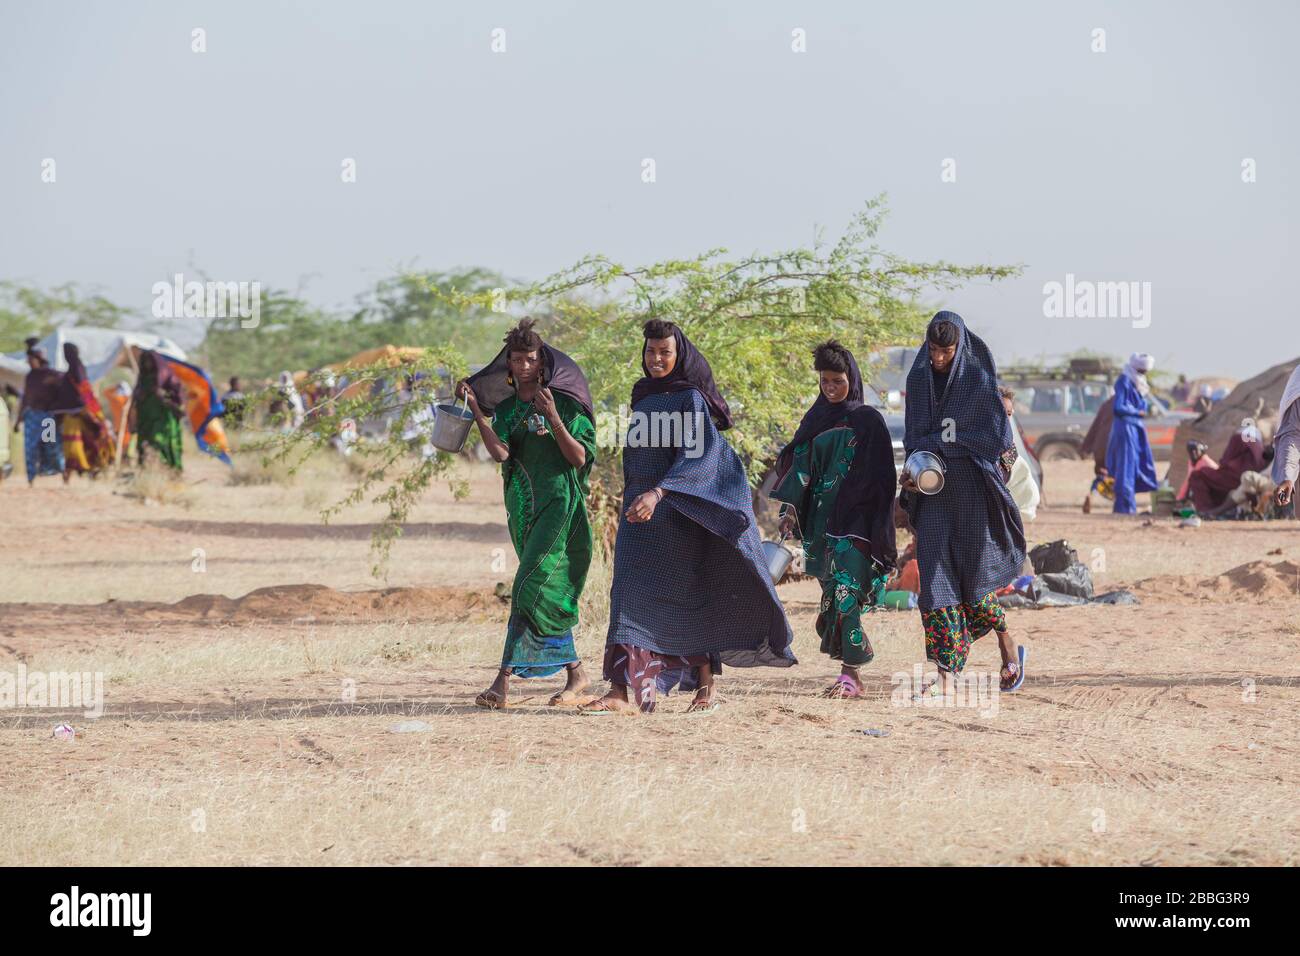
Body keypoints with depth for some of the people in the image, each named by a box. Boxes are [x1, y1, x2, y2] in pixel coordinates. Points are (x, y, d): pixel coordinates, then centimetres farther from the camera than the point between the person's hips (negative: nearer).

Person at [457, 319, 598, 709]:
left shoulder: (565, 403, 0)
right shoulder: (505, 409, 12)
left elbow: (580, 458, -6)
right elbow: (500, 453, -6)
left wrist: (554, 420, -18)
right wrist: (474, 409, -14)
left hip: (559, 501, -6)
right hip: (523, 505, 6)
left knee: (531, 585, -16)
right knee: (550, 589, 9)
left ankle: (504, 679, -24)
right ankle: (575, 673, 19)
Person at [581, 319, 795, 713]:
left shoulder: (691, 399, -7)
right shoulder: (642, 398, 15)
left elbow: (696, 455, -21)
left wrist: (658, 493, -34)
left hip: (677, 510, -6)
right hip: (639, 510, 6)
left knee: (688, 596, -3)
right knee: (631, 593, -3)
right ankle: (622, 692, -7)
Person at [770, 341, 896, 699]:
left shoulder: (868, 420, 0)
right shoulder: (815, 420, 14)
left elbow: (878, 479, -2)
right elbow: (801, 465, 6)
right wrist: (791, 508, -9)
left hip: (853, 521, -5)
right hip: (821, 519, 5)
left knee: (844, 595, -15)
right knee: (832, 595, 3)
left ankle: (851, 674, -17)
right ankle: (852, 665, 9)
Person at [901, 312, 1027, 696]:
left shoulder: (979, 379, -5)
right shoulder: (918, 380, 9)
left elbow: (998, 437, -7)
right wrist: (911, 472, -2)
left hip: (971, 487, -4)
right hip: (933, 490, 4)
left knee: (974, 576, -3)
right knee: (936, 576, -6)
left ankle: (1008, 646, 24)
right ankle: (947, 675, -7)